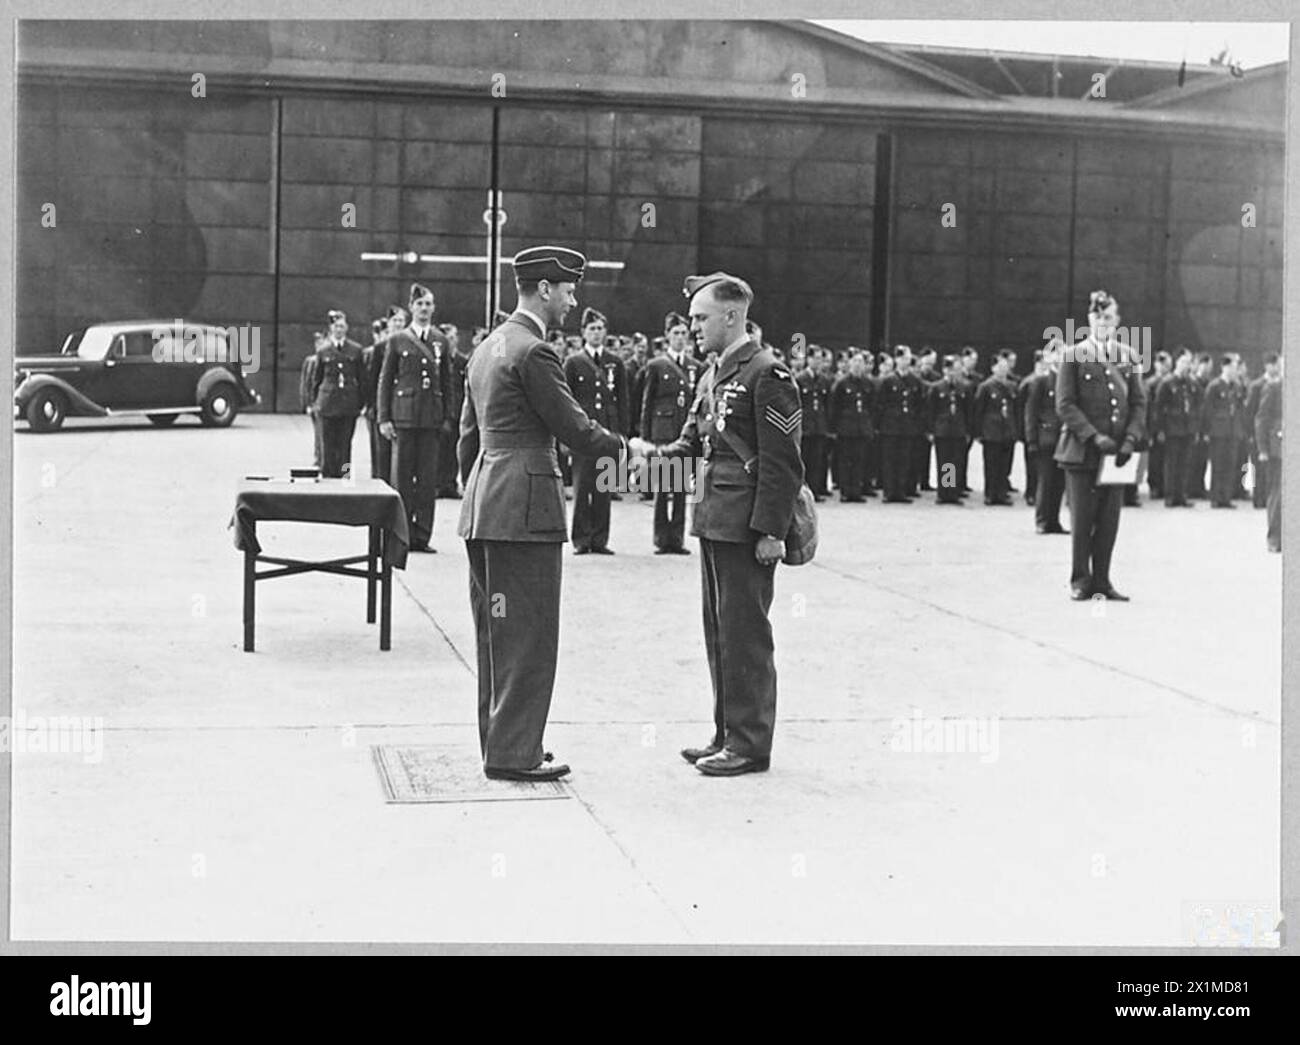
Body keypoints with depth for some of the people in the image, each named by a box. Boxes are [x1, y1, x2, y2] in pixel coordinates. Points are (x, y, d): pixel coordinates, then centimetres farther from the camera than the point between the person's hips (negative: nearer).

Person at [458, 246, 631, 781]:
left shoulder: (487, 347, 17)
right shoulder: (533, 351, -13)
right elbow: (573, 427, -12)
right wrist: (618, 446, 6)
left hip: (483, 506, 10)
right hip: (525, 506, -10)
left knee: (497, 633, 15)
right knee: (527, 634, -3)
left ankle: (501, 741, 23)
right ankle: (512, 753, 1)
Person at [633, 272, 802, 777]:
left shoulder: (767, 374, -12)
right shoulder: (713, 374, 16)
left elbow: (781, 462, -15)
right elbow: (693, 441, 18)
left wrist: (770, 530, -18)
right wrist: (656, 453, -2)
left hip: (746, 527, -9)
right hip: (713, 521, 9)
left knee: (744, 633, -3)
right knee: (719, 631, 14)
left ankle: (749, 744, 6)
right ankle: (727, 734, 24)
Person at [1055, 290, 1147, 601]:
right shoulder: (1074, 356, 1)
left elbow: (1139, 403, 9)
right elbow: (1065, 404, -5)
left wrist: (1130, 440, -6)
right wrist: (1094, 437, -15)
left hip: (1116, 453, 3)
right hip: (1081, 452, -3)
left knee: (1109, 521, 3)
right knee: (1082, 520, -1)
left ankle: (1102, 581, 12)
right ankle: (1081, 580, 9)